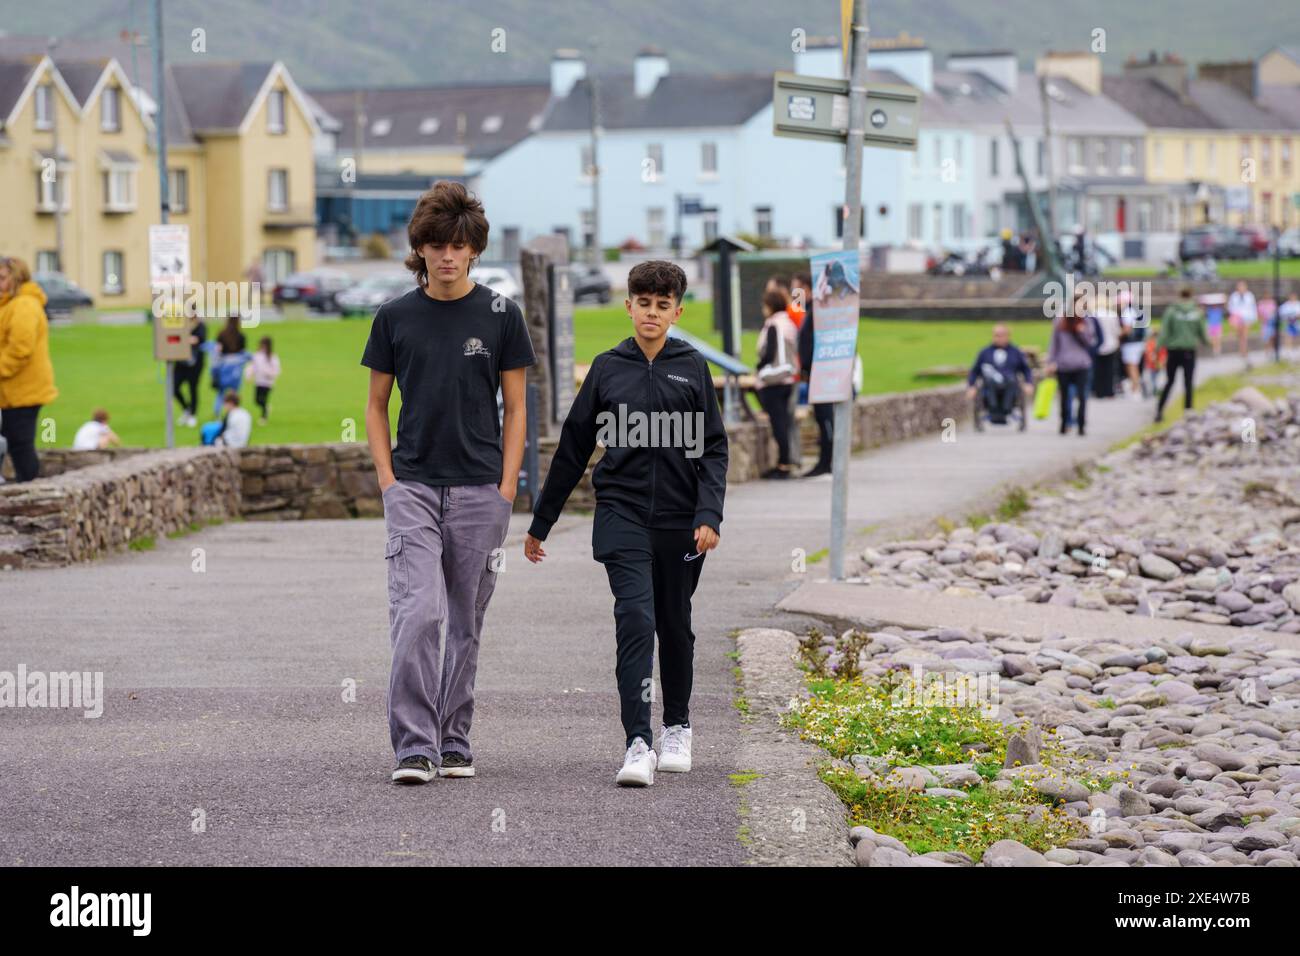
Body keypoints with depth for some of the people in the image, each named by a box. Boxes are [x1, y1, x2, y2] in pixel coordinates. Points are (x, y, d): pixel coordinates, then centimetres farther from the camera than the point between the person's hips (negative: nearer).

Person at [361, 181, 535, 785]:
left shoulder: (500, 316, 1)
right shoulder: (395, 317, 3)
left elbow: (514, 408, 5)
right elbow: (376, 405, 10)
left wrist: (506, 488, -4)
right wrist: (388, 481, -1)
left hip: (479, 491, 1)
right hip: (413, 487, 0)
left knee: (465, 622, 7)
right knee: (417, 613, -14)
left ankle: (454, 742, 17)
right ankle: (414, 748, -14)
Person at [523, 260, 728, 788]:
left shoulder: (692, 368, 5)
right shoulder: (607, 368, 5)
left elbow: (713, 448, 3)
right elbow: (573, 450, 10)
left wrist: (709, 515, -10)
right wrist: (541, 522, 13)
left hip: (679, 521, 1)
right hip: (623, 515, -1)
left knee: (675, 625, 12)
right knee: (635, 620, -16)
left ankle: (677, 727, 32)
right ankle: (638, 743, -19)